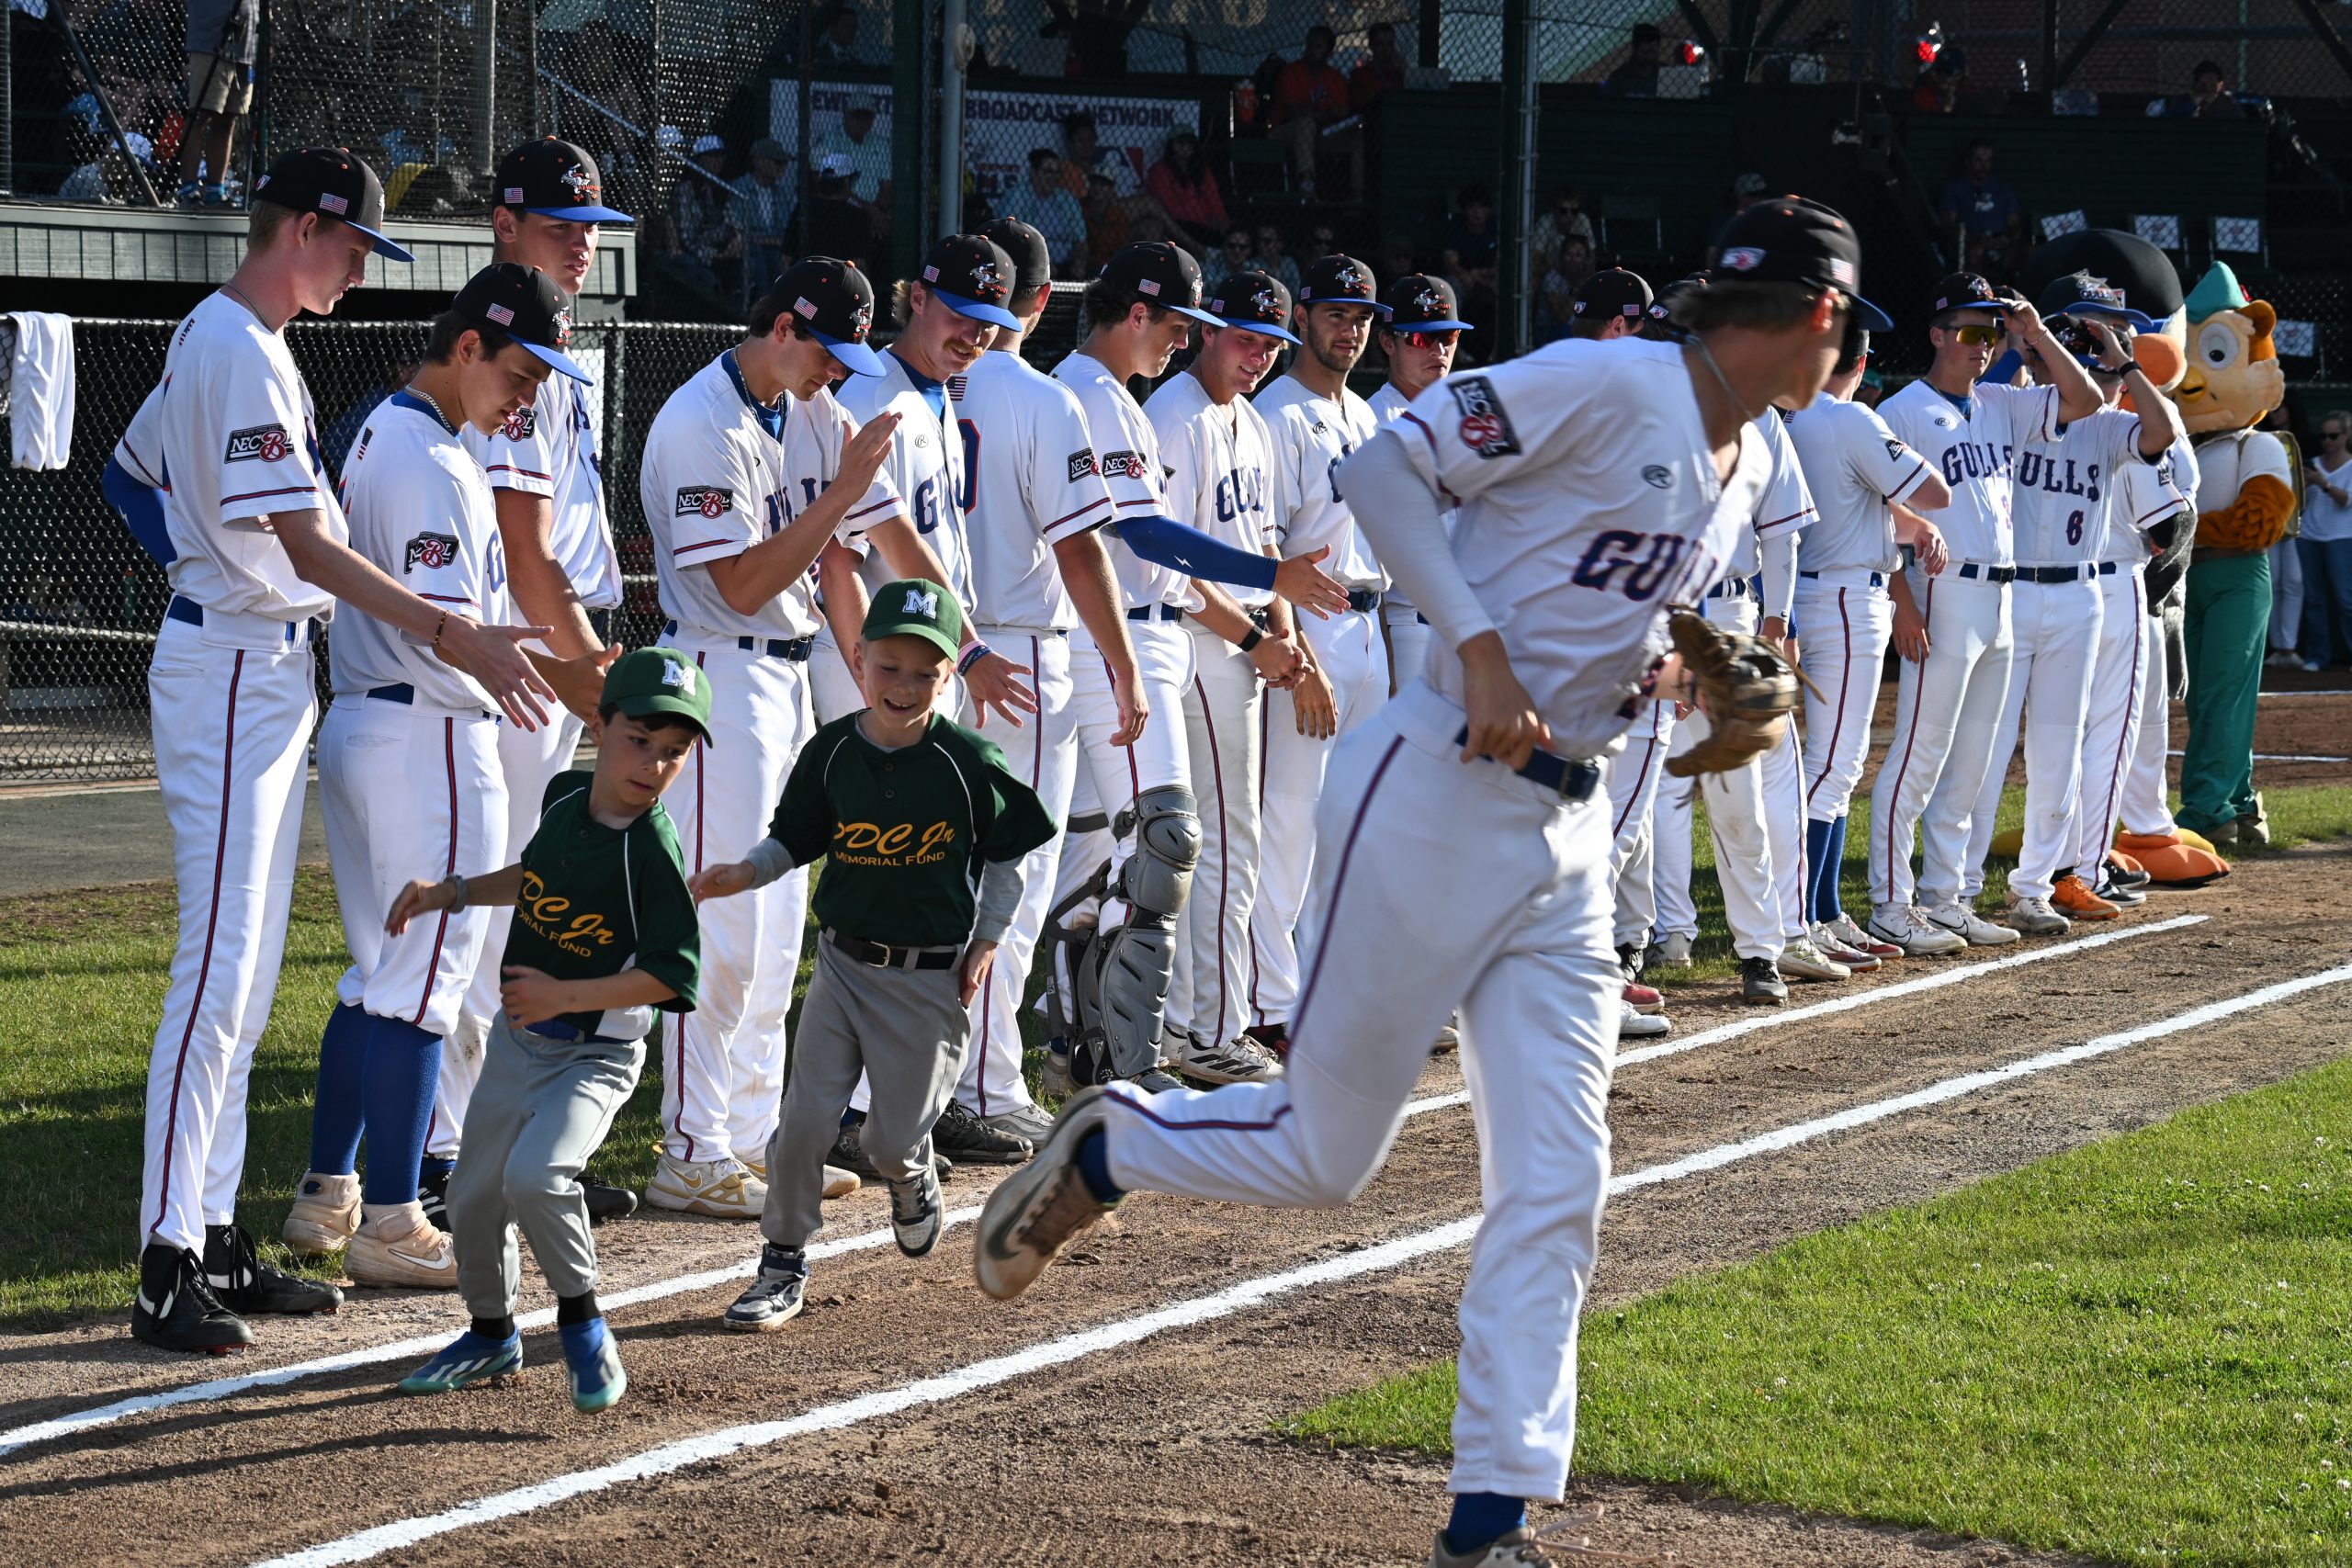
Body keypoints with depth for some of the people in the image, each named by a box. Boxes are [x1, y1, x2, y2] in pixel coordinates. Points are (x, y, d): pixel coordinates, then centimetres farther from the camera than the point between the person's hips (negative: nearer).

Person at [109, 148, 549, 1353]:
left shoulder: (215, 336, 14)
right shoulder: (244, 354, -18)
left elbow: (131, 469, 25)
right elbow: (310, 551, -24)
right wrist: (450, 636, -27)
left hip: (267, 669, 11)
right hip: (232, 673, -11)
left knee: (248, 973, 12)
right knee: (219, 967, -13)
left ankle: (215, 1236, 16)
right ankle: (167, 1264, -13)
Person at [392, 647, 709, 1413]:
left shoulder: (654, 850, -22)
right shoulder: (566, 795, -1)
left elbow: (671, 975, -25)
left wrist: (565, 996, -26)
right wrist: (453, 891, 11)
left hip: (597, 1054, -7)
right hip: (518, 1036, 7)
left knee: (535, 1175, -28)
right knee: (474, 1195, 11)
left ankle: (582, 1322, -6)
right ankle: (492, 1334, 35)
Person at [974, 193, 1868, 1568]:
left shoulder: (1751, 465, 13)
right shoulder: (1610, 384, -14)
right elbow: (1385, 469, -15)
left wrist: (1663, 673, 4)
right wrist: (1480, 647, -21)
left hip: (1569, 832, 8)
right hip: (1437, 798, -8)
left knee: (1558, 1197, 2)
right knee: (1325, 1156, 1)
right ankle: (1102, 1151, 29)